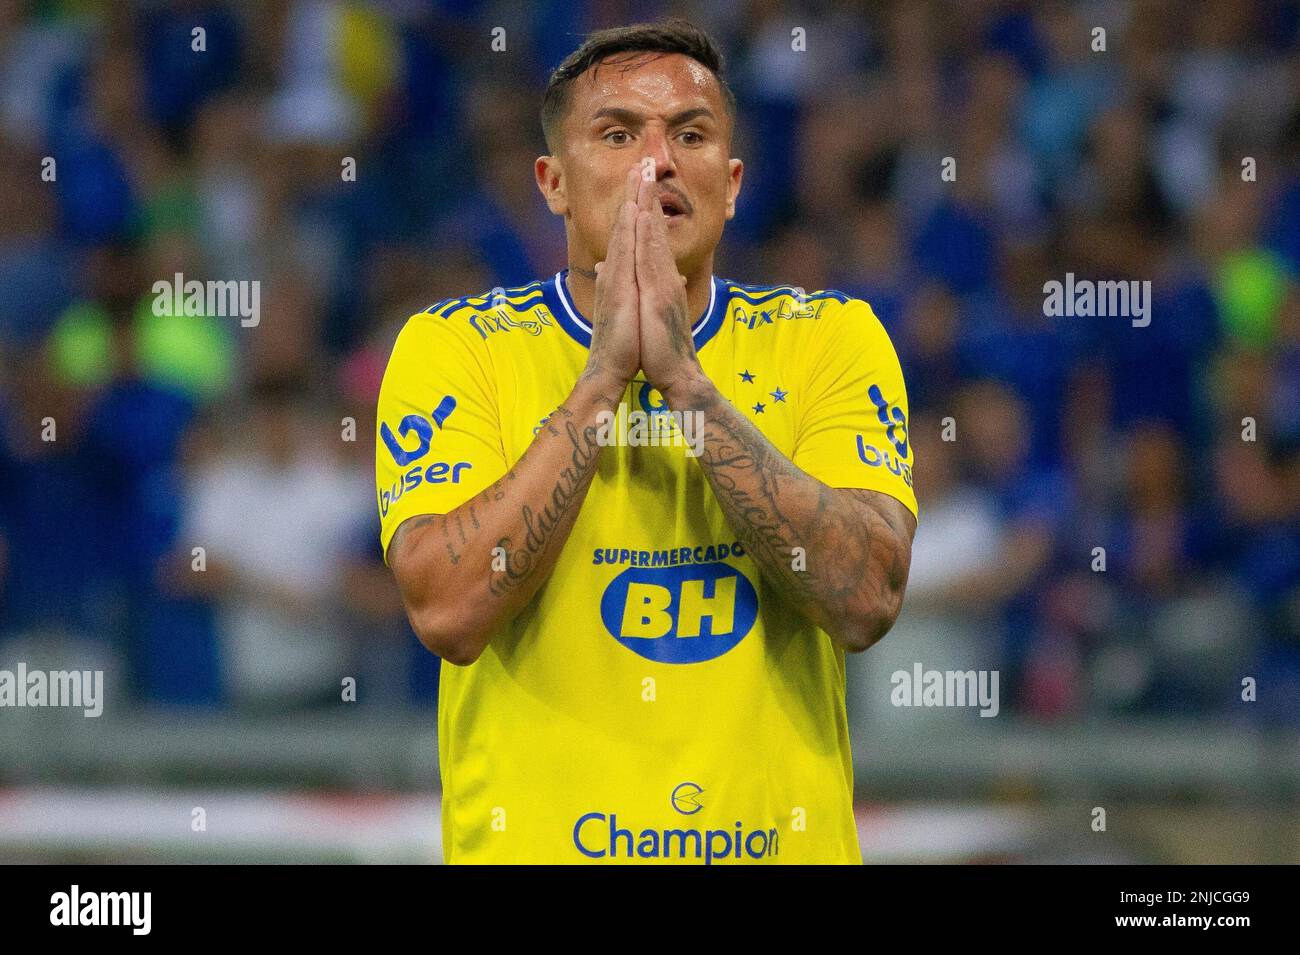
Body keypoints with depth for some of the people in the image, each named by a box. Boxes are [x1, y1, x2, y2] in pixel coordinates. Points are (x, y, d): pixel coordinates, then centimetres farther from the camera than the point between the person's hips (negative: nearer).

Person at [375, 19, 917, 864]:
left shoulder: (829, 341, 1)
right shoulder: (452, 348, -2)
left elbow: (867, 602, -14)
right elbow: (448, 611, -16)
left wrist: (681, 374, -17)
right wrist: (605, 374, -16)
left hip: (780, 846, 1)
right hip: (530, 844, -1)